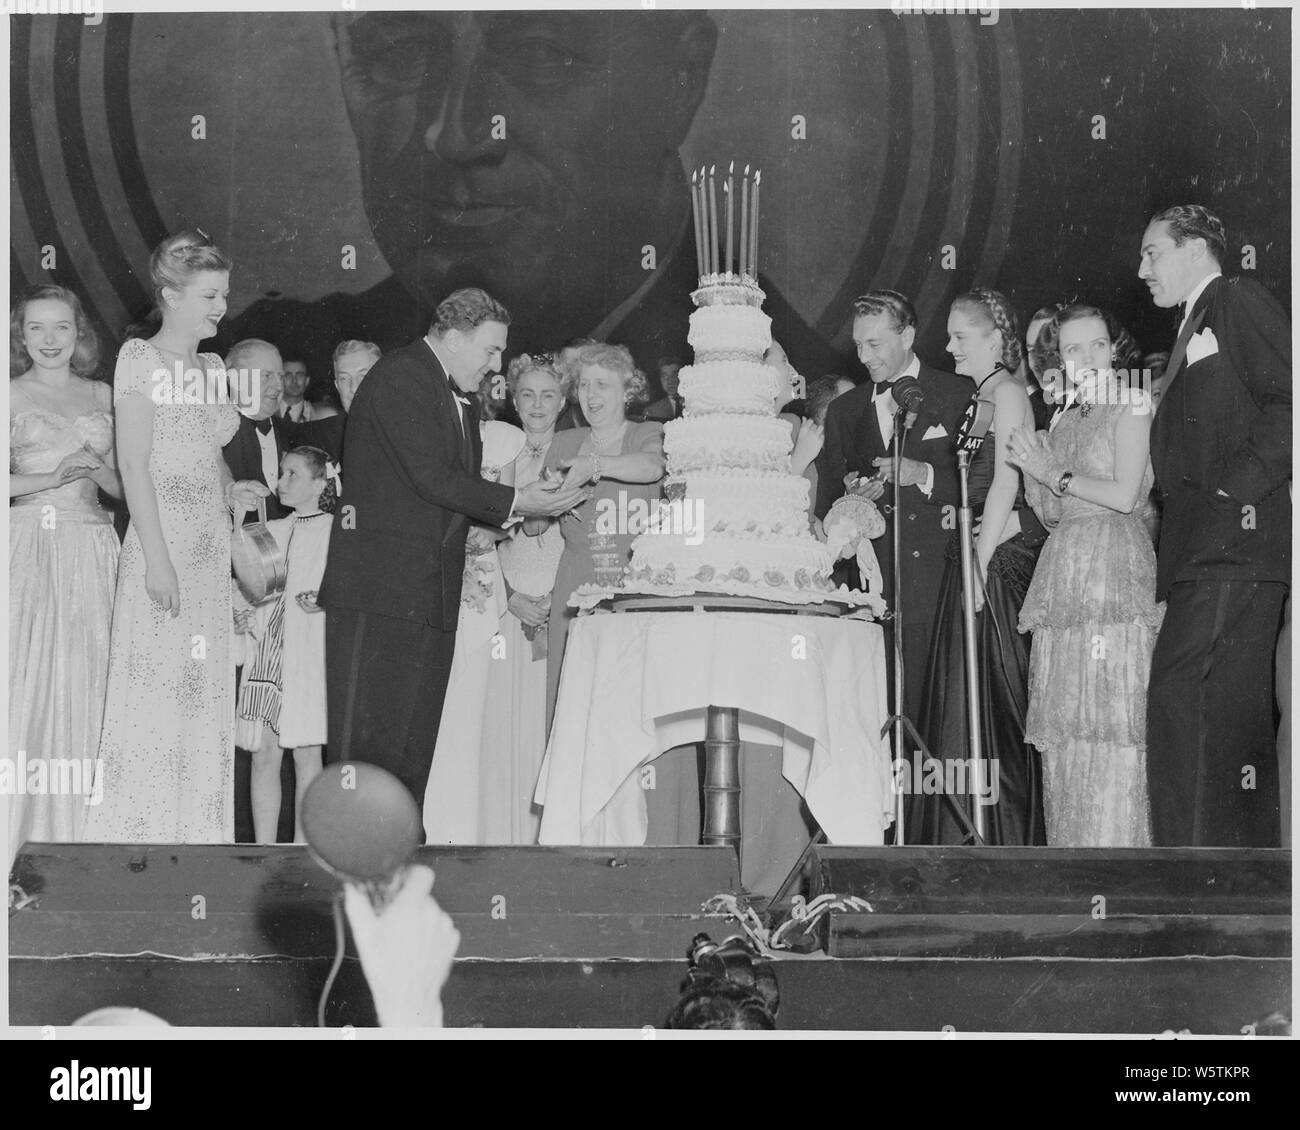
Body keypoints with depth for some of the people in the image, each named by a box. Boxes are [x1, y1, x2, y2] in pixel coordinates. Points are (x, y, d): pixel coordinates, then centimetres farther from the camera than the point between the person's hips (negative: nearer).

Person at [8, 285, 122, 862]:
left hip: (91, 548, 3)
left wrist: (93, 466, -4)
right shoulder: (11, 395, 4)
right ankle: (23, 819, -4)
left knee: (83, 670, -1)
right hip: (27, 541, -3)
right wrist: (52, 478, -12)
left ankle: (75, 819, 4)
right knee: (25, 670, -7)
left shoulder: (102, 396, 14)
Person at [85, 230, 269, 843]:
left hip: (210, 547, 7)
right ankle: (136, 830, -2)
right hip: (162, 543, -7)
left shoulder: (212, 366, 16)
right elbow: (133, 464, -11)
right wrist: (156, 557, -18)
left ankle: (196, 831, 12)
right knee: (154, 692, -7)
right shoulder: (141, 358, -5)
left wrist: (230, 490, 4)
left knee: (205, 695, 7)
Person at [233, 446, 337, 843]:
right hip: (265, 653, 5)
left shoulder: (335, 532, 0)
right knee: (263, 754, 3)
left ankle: (302, 846, 2)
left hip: (307, 657, -5)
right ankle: (263, 849, 6)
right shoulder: (271, 532, 17)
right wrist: (244, 618, 3)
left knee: (305, 753, -3)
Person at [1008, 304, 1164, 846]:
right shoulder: (1065, 423, 20)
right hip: (1062, 574, 7)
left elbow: (1125, 494, -10)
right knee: (1066, 728, 3)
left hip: (1115, 573, -7)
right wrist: (1031, 469, 5)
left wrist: (1054, 473, -3)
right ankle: (1073, 865, 4)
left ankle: (1118, 847, -9)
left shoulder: (1132, 405, 0)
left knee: (1112, 721, -10)